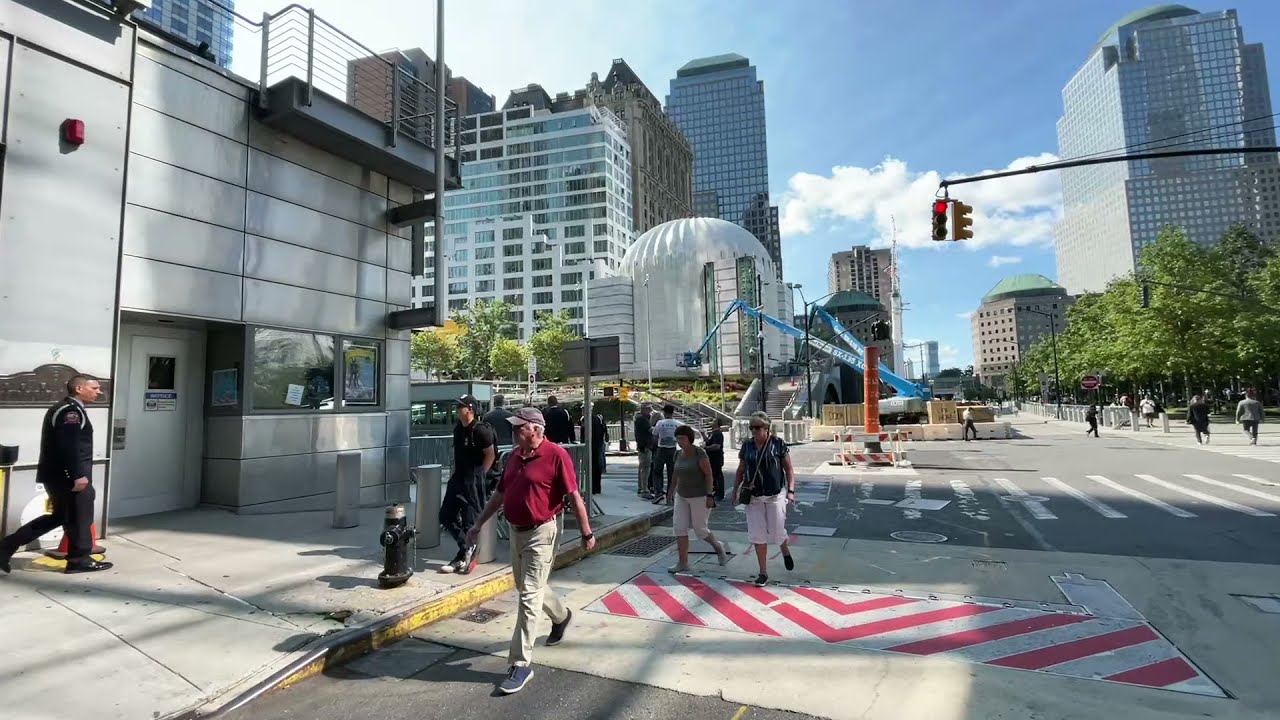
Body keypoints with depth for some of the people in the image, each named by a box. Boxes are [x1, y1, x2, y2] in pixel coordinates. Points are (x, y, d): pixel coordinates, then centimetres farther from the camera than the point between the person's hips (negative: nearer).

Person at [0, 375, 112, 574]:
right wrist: (78, 475, -25)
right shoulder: (70, 410, -17)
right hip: (67, 476, -10)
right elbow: (69, 445, -25)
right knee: (79, 517, 1)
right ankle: (80, 560, 11)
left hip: (59, 475, 10)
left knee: (60, 516, 19)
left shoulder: (65, 408, 17)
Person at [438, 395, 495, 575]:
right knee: (446, 516, 11)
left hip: (473, 481, -9)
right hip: (458, 478, 9)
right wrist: (454, 472, 12)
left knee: (469, 520, 0)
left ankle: (463, 558, 15)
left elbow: (490, 454, -13)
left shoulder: (480, 430, -16)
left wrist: (479, 475, -9)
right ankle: (468, 548, 25)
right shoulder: (458, 429, 9)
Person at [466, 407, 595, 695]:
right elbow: (499, 494, 15)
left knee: (529, 597, -4)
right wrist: (478, 525, 16)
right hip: (516, 531, 8)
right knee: (527, 588, 23)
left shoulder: (556, 455, -17)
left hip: (541, 534, -8)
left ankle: (520, 664, 7)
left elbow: (574, 496, -15)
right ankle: (561, 616, 50)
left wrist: (587, 533, -13)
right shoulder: (514, 456, 6)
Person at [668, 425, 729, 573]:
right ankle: (683, 563, 7)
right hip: (682, 496, 6)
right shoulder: (678, 454, 3)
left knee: (700, 529, 3)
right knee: (679, 528, -1)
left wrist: (710, 495, -19)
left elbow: (709, 474, -15)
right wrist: (672, 491, 21)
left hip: (700, 497, -6)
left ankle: (718, 546, 32)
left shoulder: (700, 453, -16)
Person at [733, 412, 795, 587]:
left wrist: (791, 490, -11)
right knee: (757, 535, 3)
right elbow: (740, 471, 12)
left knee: (777, 532, 2)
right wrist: (735, 491, 8)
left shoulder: (778, 444, -6)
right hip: (753, 496, 3)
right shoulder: (747, 445, 4)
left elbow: (789, 469, -2)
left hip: (775, 495, -3)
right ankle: (763, 572, 17)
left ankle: (785, 551, 38)